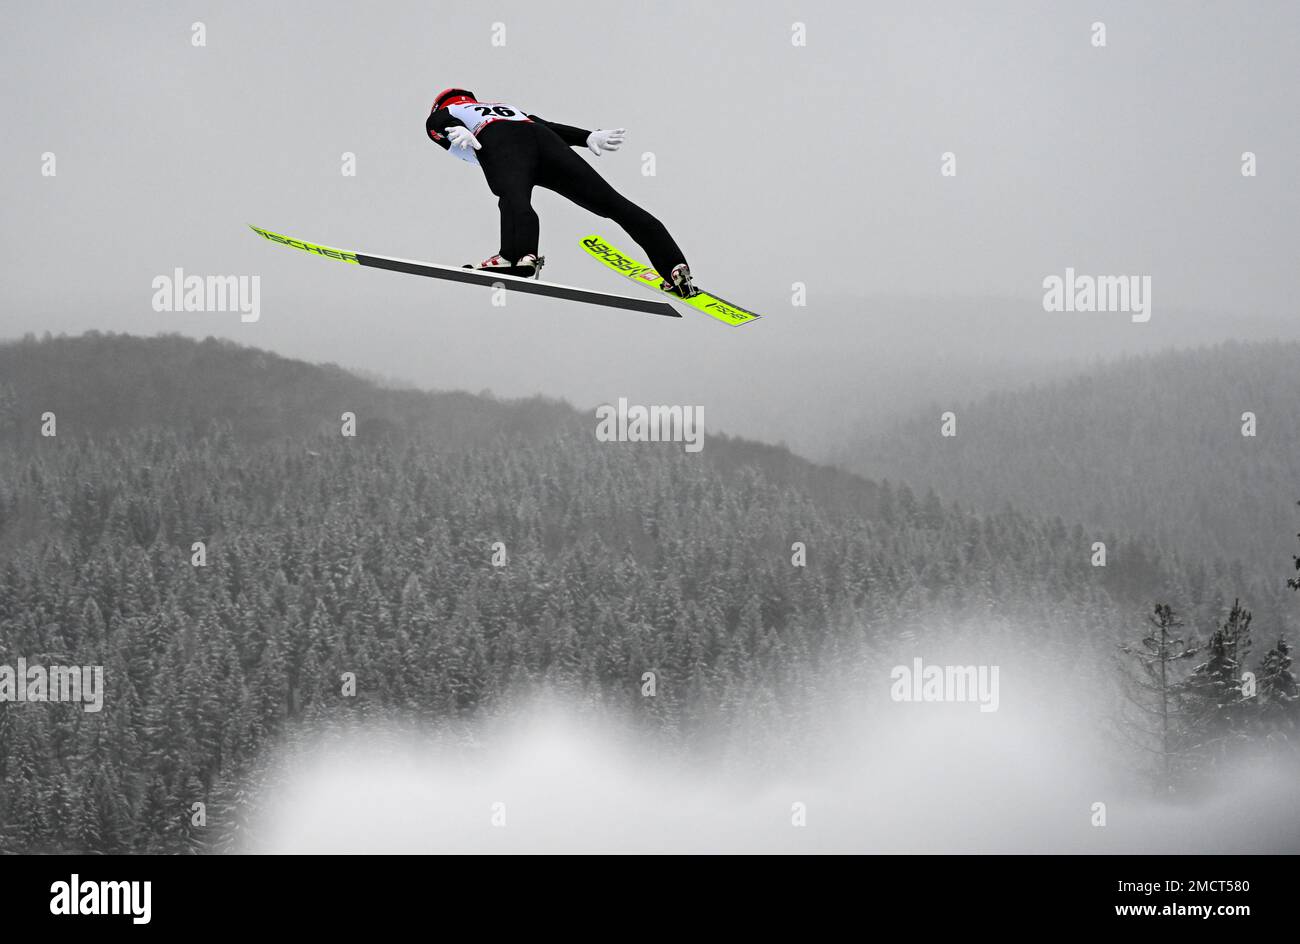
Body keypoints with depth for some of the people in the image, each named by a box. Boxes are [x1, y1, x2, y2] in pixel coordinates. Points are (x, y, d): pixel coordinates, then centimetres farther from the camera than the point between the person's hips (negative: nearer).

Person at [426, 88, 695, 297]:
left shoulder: (439, 117, 33)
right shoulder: (506, 107, 46)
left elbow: (444, 124, 9)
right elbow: (553, 126, 33)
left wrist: (456, 132, -11)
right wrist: (589, 137, 22)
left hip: (500, 143, -4)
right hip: (544, 140, 4)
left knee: (514, 197, -34)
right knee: (611, 201, 1)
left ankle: (520, 256, -63)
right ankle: (675, 267, -8)